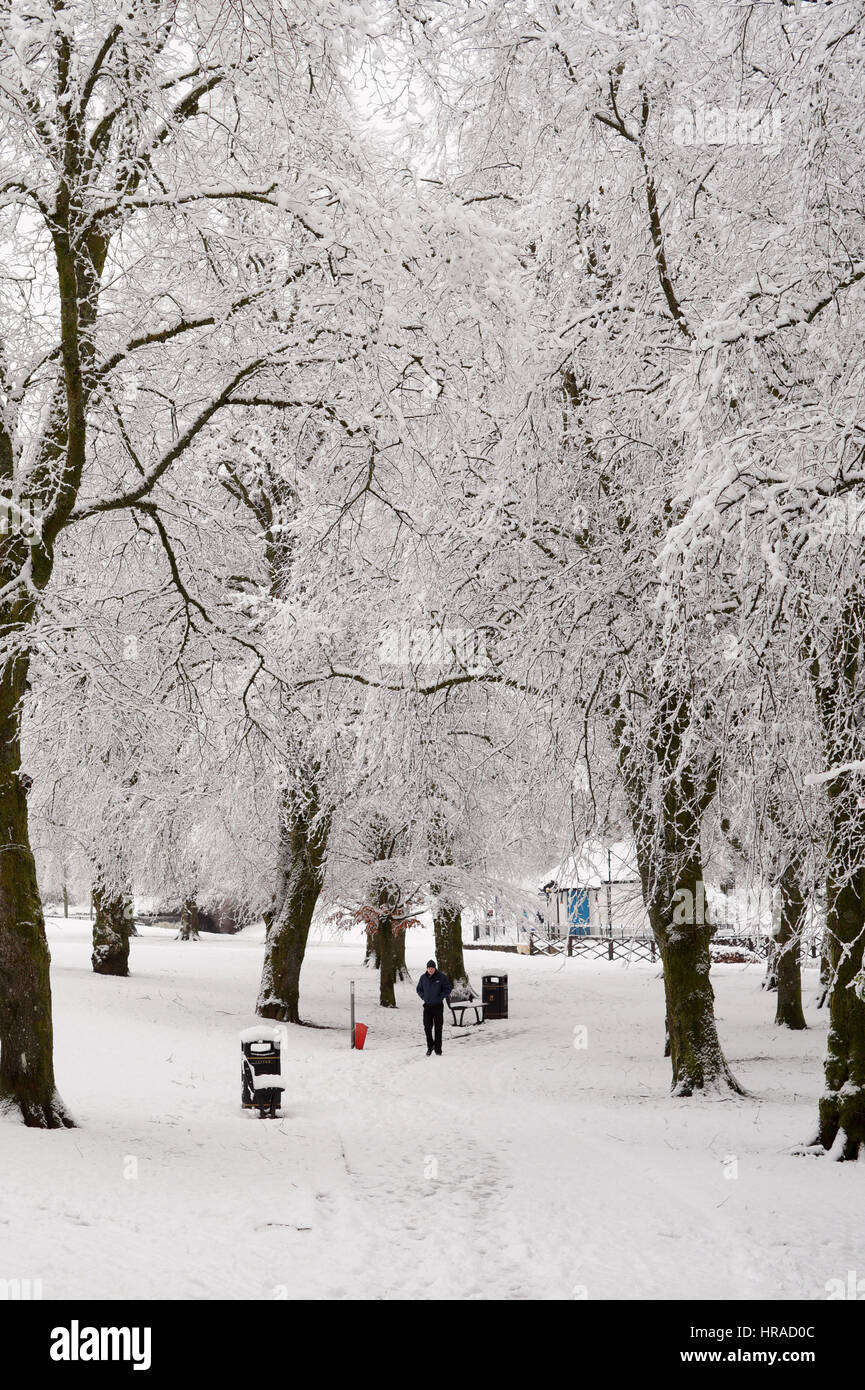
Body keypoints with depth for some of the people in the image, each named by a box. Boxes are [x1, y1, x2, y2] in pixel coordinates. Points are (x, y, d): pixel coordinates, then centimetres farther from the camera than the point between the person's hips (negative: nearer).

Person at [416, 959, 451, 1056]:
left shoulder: (441, 977, -8)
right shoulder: (423, 977, 1)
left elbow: (447, 989, -2)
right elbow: (419, 989, 15)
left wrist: (440, 997, -10)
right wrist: (424, 997, 2)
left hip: (438, 1006, -2)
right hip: (427, 1006, 2)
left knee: (438, 1028, 2)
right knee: (427, 1027, -4)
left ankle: (438, 1049, 11)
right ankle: (430, 1046, 14)